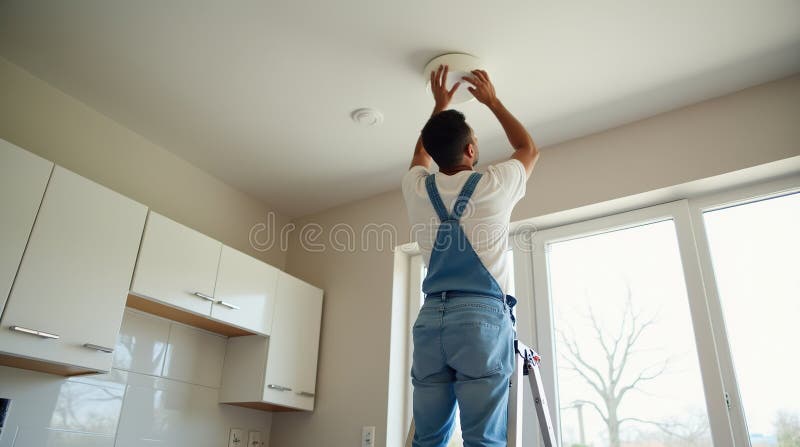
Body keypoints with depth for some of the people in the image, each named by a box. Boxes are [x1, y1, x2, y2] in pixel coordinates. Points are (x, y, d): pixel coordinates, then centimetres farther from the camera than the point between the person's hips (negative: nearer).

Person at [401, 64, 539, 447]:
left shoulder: (416, 188, 10)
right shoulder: (493, 184, 2)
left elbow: (422, 154, 35)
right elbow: (529, 149, 24)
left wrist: (439, 107, 42)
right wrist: (492, 101, 30)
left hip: (430, 319, 4)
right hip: (482, 316, -4)